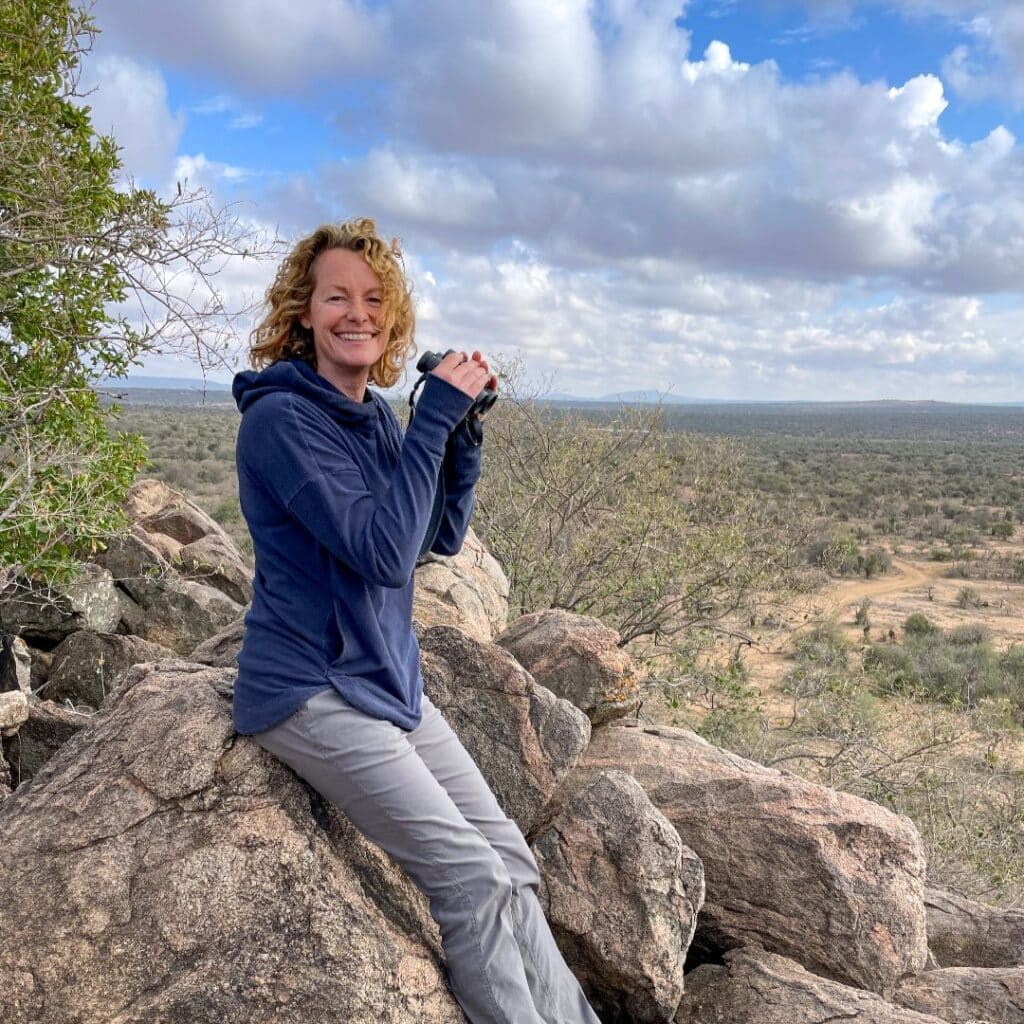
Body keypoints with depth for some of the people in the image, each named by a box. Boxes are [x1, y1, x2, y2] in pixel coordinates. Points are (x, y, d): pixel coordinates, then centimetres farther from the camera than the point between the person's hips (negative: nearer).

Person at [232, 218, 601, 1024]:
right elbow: (383, 551, -23)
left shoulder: (376, 415, 7)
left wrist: (462, 426, -5)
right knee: (474, 878, -12)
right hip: (312, 692, -7)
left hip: (391, 684, 8)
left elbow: (443, 535, 8)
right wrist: (435, 412, -21)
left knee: (511, 860, 4)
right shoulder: (280, 418, -15)